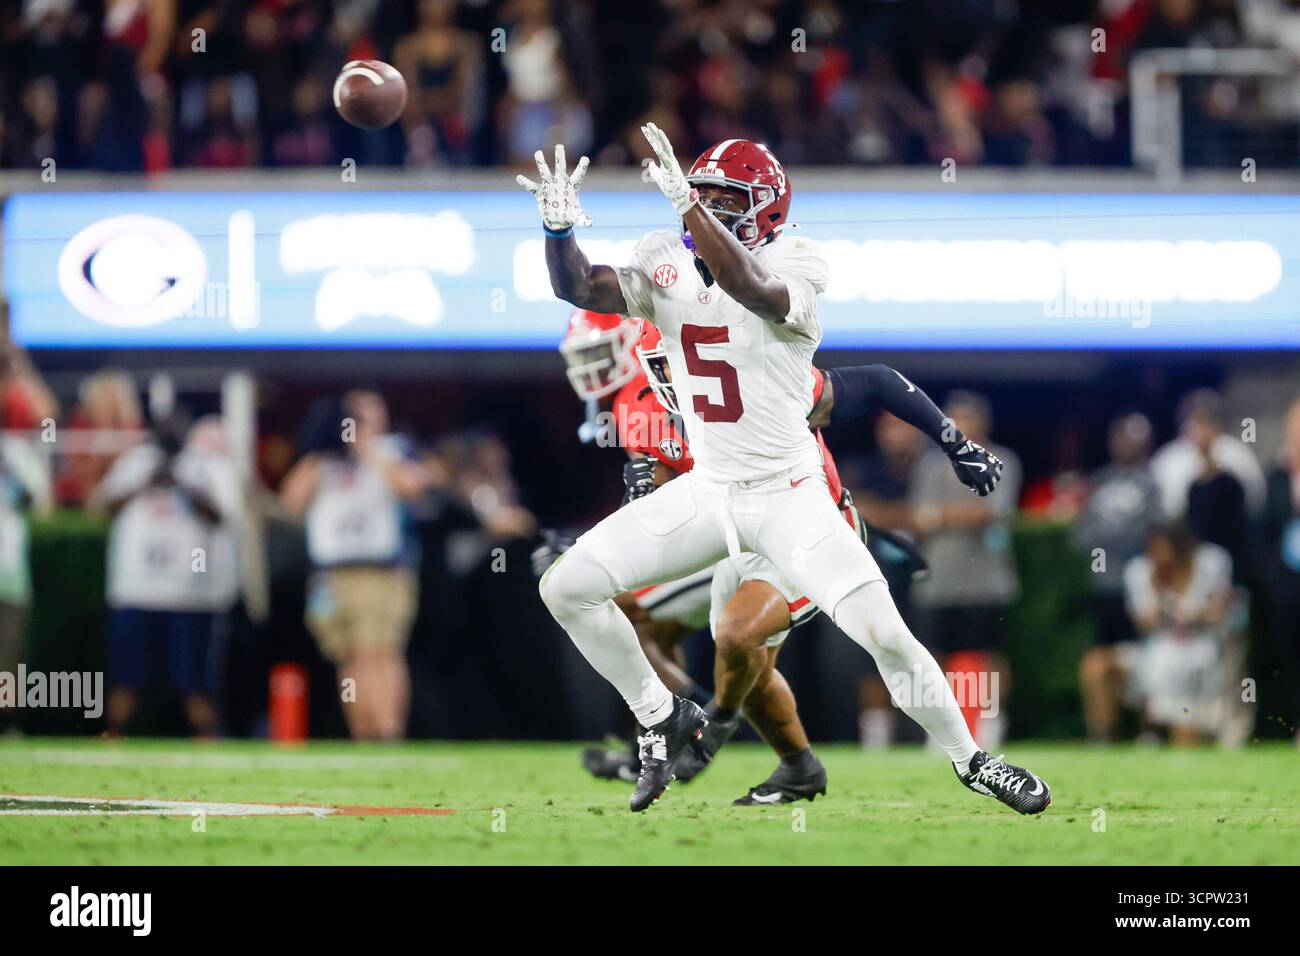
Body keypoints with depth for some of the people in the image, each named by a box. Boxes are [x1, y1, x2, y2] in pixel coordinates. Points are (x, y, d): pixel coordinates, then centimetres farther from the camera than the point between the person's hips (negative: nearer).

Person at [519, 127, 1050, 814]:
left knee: (883, 633, -17)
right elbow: (580, 288, -12)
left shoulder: (793, 266, -16)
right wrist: (559, 225, -31)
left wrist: (689, 204, -48)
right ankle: (665, 719, 16)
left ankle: (970, 761, 6)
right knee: (566, 588, -4)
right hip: (706, 492, 5)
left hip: (788, 494, -5)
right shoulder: (666, 263, 0)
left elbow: (751, 289, -38)